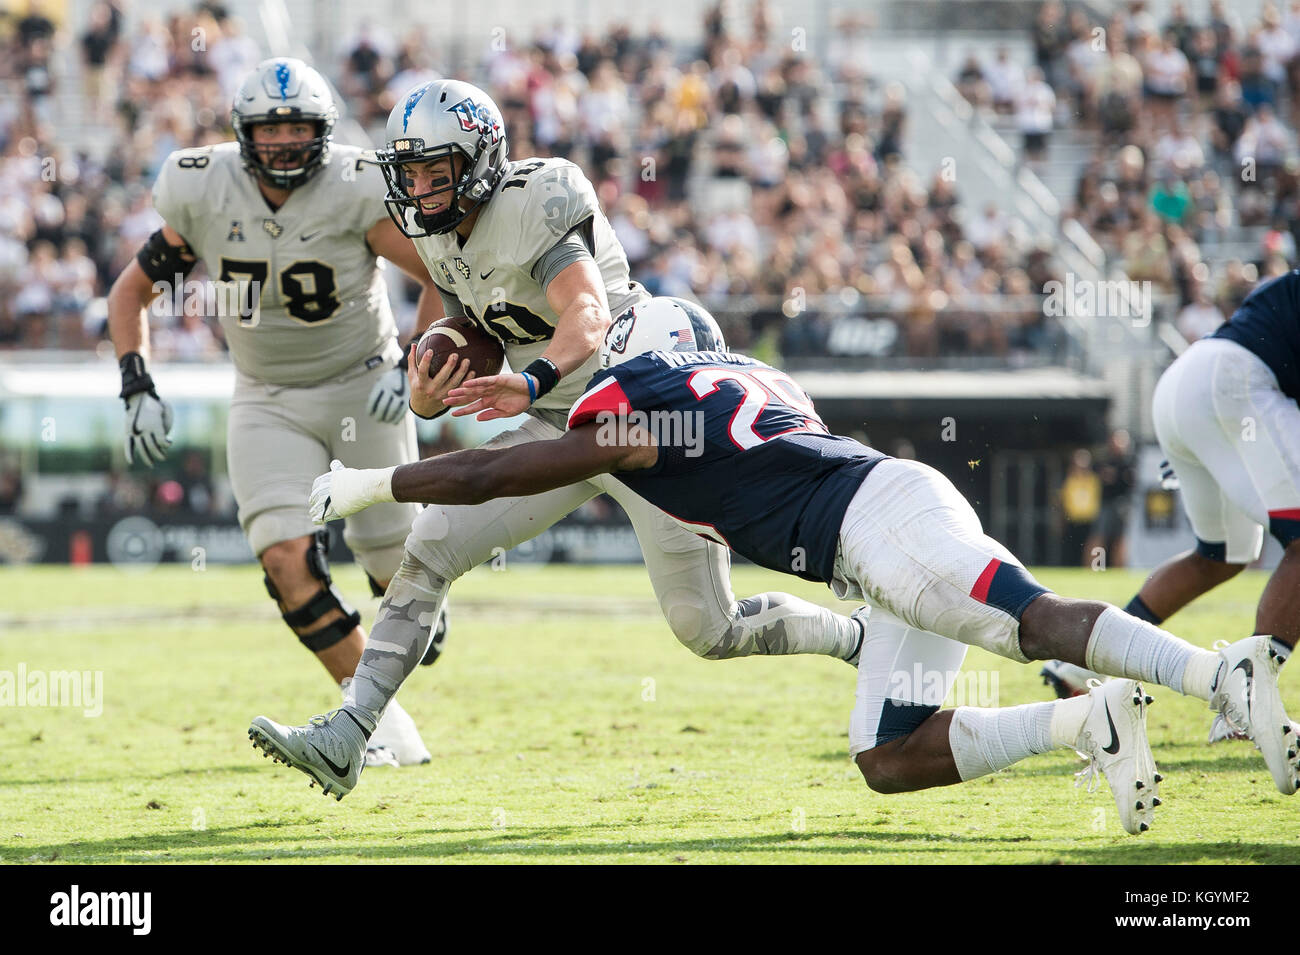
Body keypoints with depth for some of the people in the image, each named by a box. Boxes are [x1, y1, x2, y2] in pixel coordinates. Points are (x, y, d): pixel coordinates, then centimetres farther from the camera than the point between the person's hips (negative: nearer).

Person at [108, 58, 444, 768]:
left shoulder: (357, 192, -19)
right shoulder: (204, 195, -12)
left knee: (394, 564, 6)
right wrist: (138, 387, -8)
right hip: (268, 402, 2)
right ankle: (380, 719, -9)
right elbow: (132, 290, 2)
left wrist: (412, 366, -20)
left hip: (361, 387, -1)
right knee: (286, 559, -18)